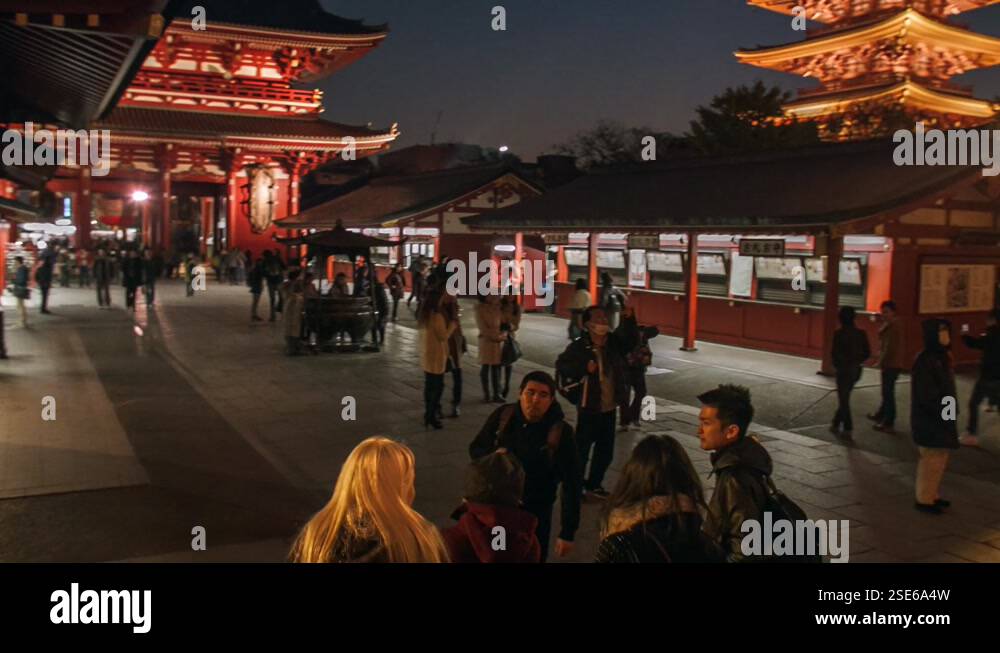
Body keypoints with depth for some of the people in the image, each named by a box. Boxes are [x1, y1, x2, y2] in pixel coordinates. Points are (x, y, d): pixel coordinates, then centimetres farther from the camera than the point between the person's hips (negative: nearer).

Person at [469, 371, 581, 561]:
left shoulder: (561, 433, -20)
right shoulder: (503, 416, -11)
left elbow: (571, 485, -16)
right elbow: (475, 449, 2)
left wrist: (567, 532, -16)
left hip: (535, 513, -3)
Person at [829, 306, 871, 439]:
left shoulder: (839, 333, -15)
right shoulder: (861, 333, 1)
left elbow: (835, 353, -15)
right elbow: (867, 353, 3)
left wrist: (836, 365, 2)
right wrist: (856, 362, 14)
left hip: (844, 370, -6)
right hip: (856, 371, 6)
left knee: (843, 399, 6)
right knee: (844, 398, 19)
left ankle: (848, 429, 7)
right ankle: (836, 424, 26)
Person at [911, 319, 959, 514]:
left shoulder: (942, 357, 9)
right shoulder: (925, 360, -19)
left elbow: (945, 388, 14)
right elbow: (926, 393, -22)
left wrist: (950, 412, 11)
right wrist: (942, 413, -18)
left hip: (942, 416, 9)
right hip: (929, 418, -9)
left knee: (940, 457, 16)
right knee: (933, 458, -2)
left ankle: (932, 495, 28)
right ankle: (924, 499, 9)